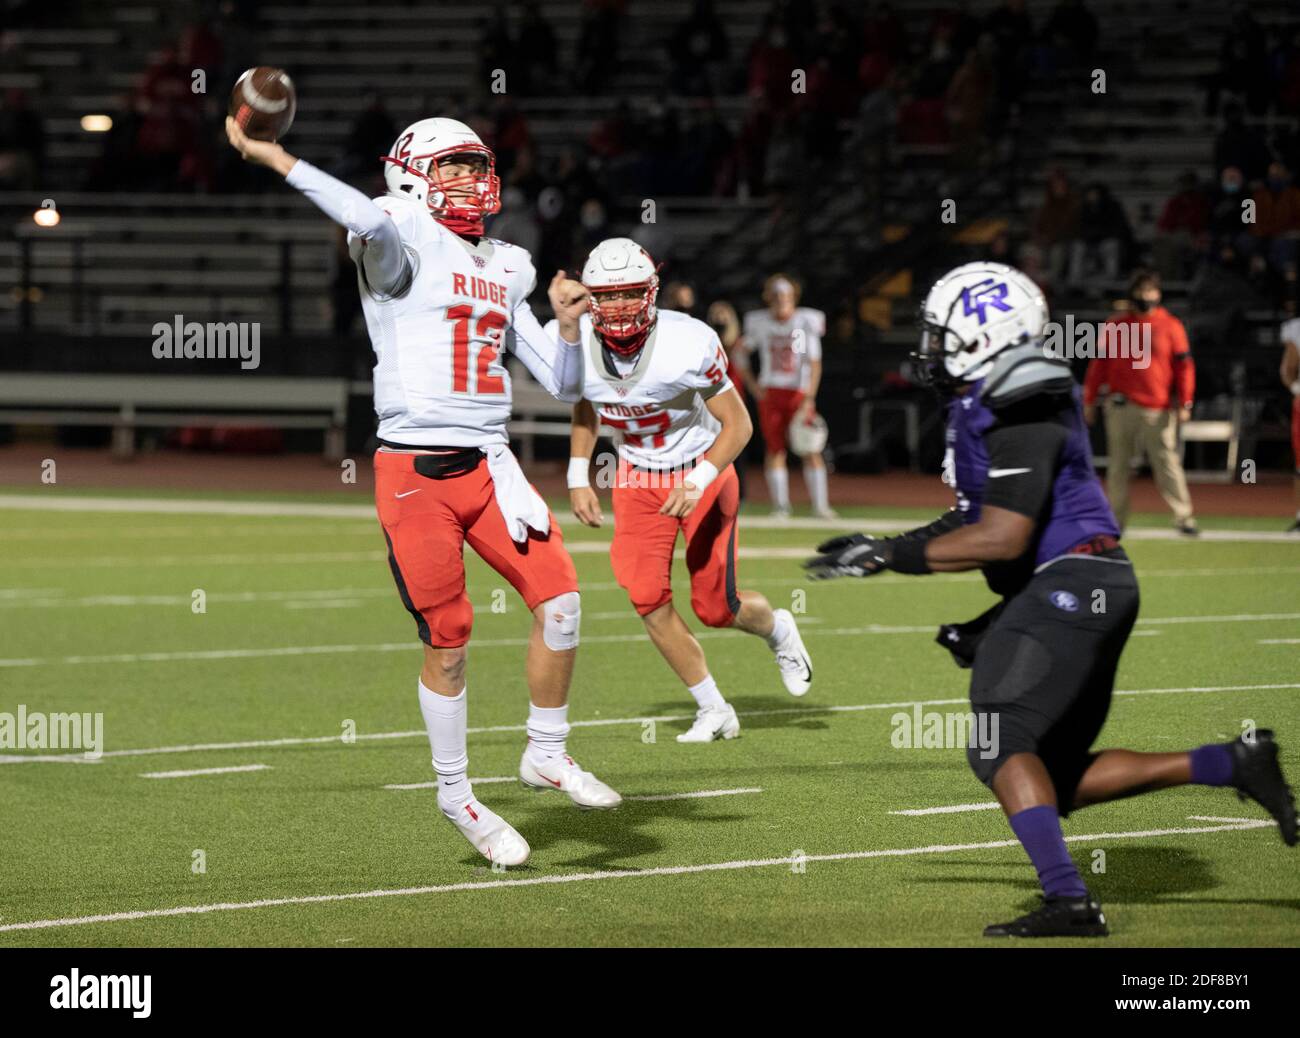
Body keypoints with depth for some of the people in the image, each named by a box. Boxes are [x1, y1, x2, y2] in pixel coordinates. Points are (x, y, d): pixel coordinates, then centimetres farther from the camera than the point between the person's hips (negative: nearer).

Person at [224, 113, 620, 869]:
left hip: (489, 466, 5)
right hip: (418, 473, -5)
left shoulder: (504, 273, 16)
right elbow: (371, 219, -30)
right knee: (448, 642, 0)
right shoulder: (405, 246, -3)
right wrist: (275, 160, -31)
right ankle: (456, 795, 17)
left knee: (560, 597, -9)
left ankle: (548, 755, 11)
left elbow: (562, 384, 20)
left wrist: (568, 326, 2)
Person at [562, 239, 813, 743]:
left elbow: (738, 425, -18)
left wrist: (698, 484, -30)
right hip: (638, 481, 3)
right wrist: (578, 478, 3)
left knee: (715, 609, -1)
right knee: (648, 598, -12)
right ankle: (714, 711, 4)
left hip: (701, 473, -3)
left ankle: (777, 629, 37)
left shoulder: (686, 345, -28)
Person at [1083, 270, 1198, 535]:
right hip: (1121, 406, 2)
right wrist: (1089, 401, 7)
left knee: (1167, 463, -6)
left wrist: (1185, 404, -5)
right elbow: (1099, 363, 10)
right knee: (1118, 465, 4)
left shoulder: (1171, 326, 4)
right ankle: (1116, 520, 10)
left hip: (1159, 410, -2)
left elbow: (1184, 367, 2)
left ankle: (1184, 517, -5)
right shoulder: (1115, 325, 9)